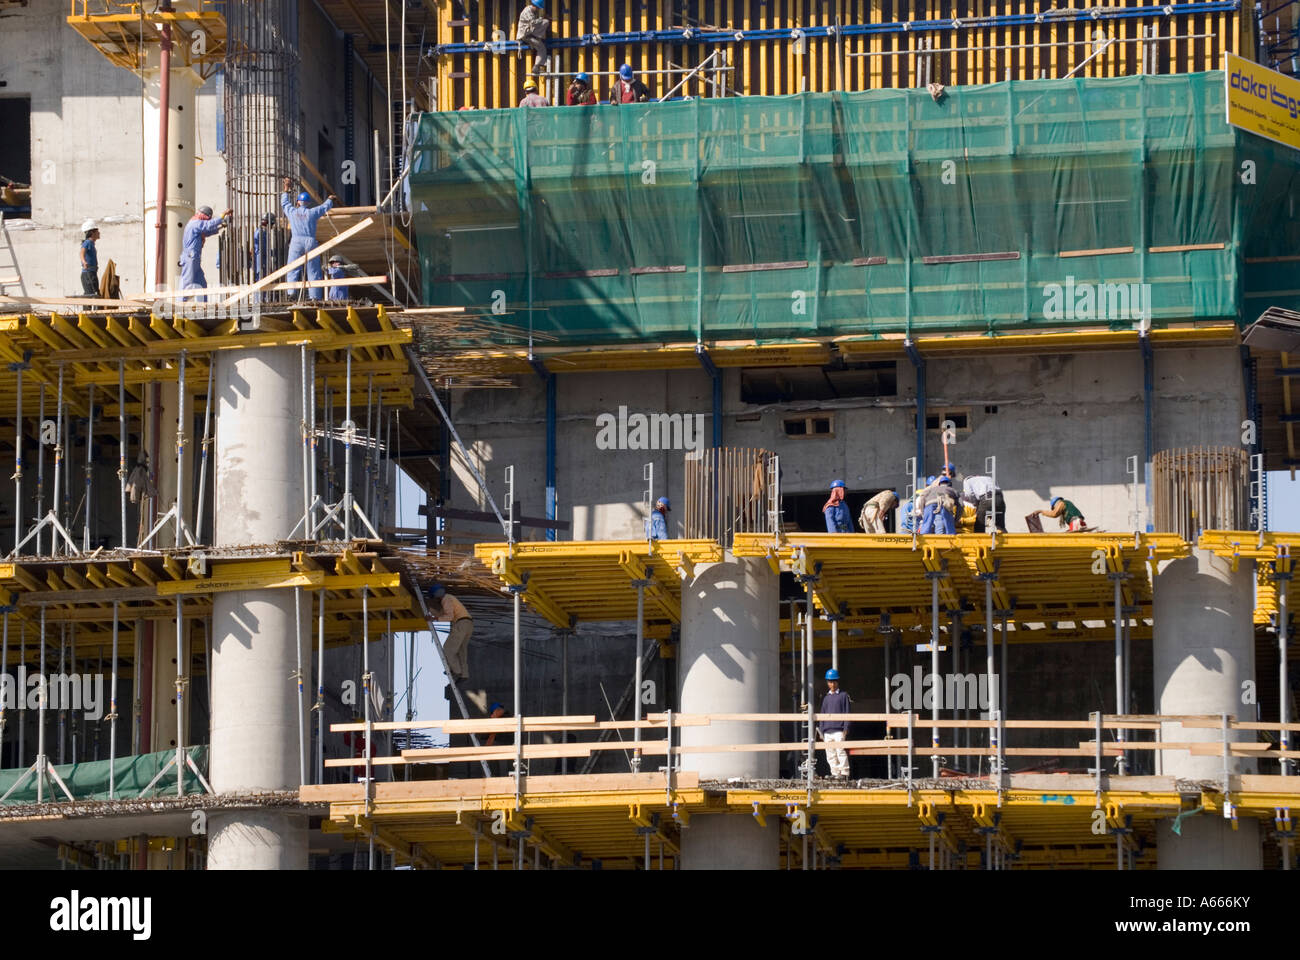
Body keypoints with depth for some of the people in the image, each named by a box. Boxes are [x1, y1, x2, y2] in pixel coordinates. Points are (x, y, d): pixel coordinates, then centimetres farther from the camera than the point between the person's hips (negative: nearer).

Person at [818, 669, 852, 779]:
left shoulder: (843, 695, 5)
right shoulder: (825, 697, 17)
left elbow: (847, 712, 2)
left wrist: (846, 728, -7)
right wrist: (821, 730, 12)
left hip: (839, 730, -5)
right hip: (827, 731, 5)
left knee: (841, 751, -14)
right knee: (830, 754, 3)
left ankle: (844, 773, -13)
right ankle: (834, 773, 9)